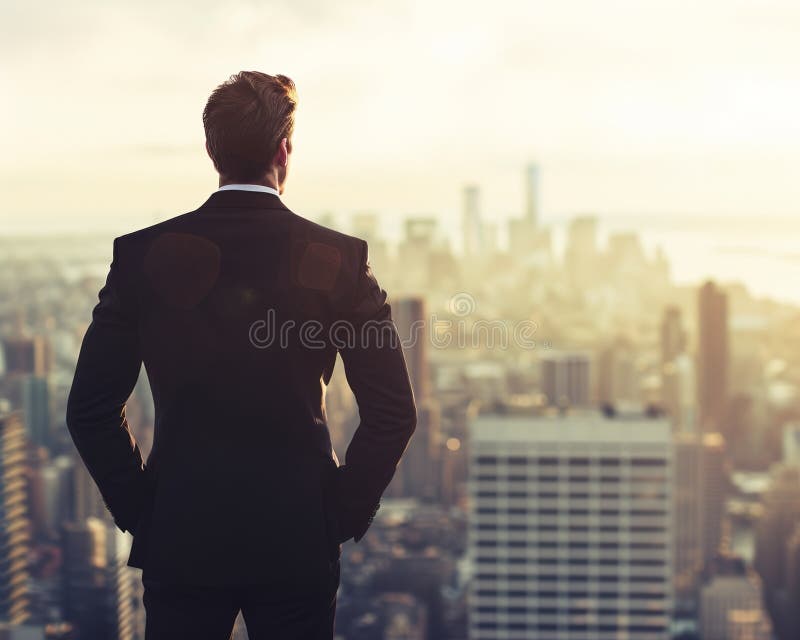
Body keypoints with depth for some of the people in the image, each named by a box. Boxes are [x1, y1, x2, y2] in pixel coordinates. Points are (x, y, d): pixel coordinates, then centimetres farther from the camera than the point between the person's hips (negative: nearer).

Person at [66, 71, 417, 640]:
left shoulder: (141, 255, -3)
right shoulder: (339, 258, -6)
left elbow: (90, 408, -2)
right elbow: (393, 412, -8)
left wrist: (138, 509, 7)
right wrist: (344, 513, 2)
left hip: (179, 539, 1)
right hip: (298, 542, -1)